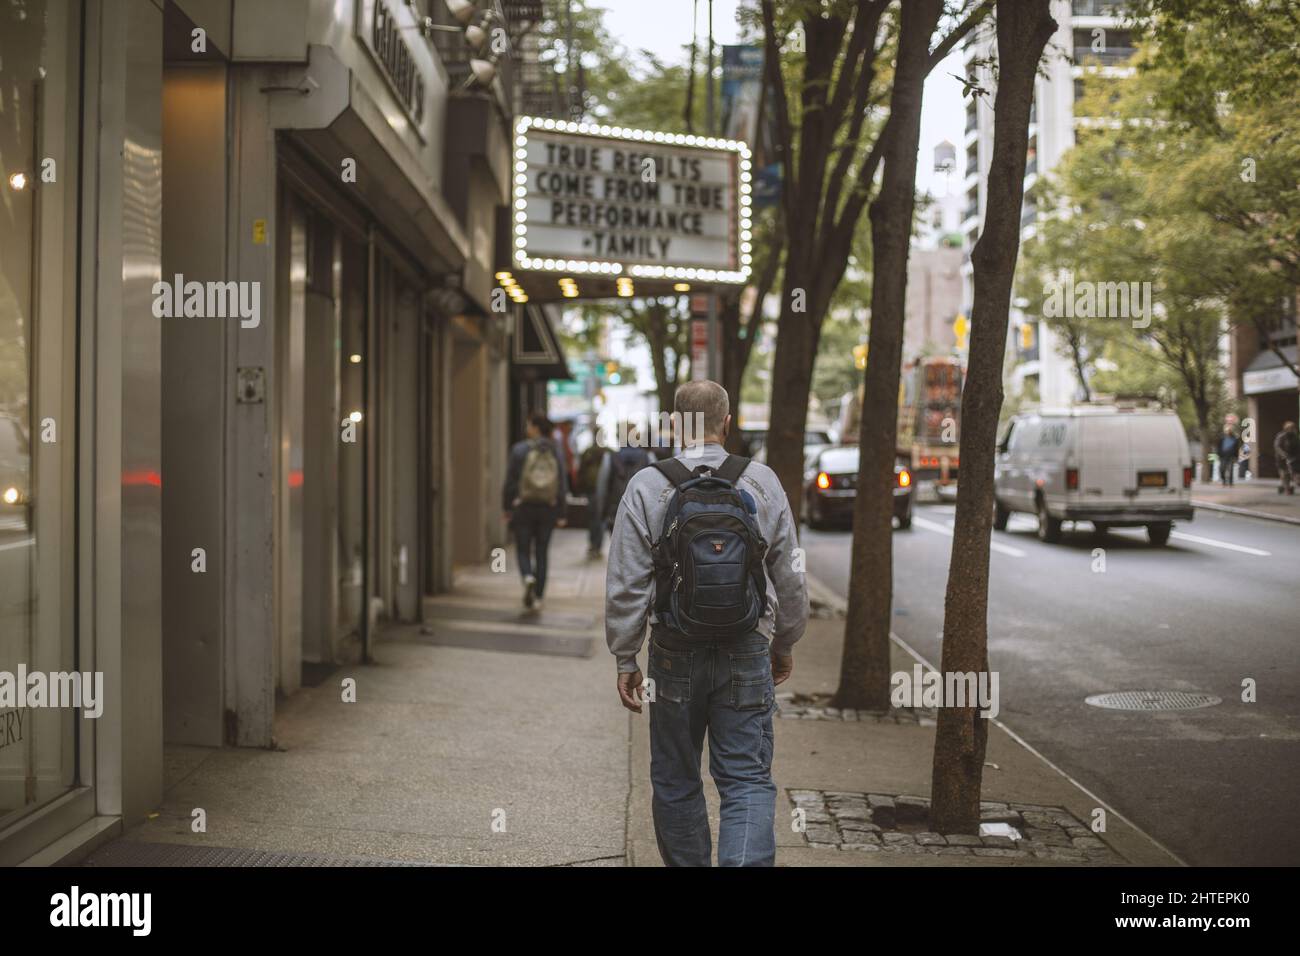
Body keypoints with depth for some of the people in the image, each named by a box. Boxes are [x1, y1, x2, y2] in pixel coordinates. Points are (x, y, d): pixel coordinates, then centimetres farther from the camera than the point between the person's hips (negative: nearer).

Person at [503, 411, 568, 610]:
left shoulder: (519, 449, -8)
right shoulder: (555, 452, 0)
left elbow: (510, 481, -6)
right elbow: (562, 484, 1)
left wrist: (506, 508, 4)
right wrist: (560, 514, 7)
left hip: (523, 507, -2)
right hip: (548, 509, 2)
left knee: (523, 550, 9)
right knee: (541, 553, 11)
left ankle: (528, 577, -21)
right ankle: (537, 597, 11)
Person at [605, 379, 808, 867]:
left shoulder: (646, 487, -6)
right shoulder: (762, 483, -1)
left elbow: (626, 586, -6)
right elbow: (790, 578, 5)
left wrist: (625, 659, 3)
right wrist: (785, 644, 19)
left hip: (675, 658, 0)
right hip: (748, 656, 1)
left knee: (675, 782, 15)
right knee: (748, 781, 1)